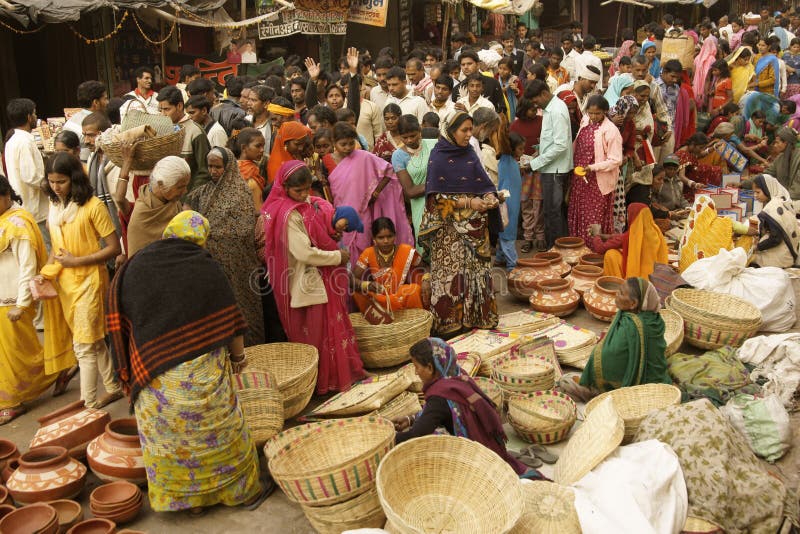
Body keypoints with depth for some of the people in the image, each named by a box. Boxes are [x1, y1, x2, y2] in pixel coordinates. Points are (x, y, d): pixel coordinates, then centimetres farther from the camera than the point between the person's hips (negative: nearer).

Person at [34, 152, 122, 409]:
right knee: (95, 340, 16)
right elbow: (57, 247, 14)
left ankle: (89, 405, 7)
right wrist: (45, 272, -2)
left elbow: (114, 248, -13)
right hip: (65, 282, 6)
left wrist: (77, 261, -17)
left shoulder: (92, 206, -14)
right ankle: (114, 388, 30)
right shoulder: (55, 206, 6)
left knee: (84, 346, -2)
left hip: (88, 280, -6)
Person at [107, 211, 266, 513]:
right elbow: (230, 321, -3)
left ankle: (189, 498, 31)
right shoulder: (207, 267, -6)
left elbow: (123, 323, 4)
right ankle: (243, 490, 29)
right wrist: (238, 356, 13)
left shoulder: (135, 268, -1)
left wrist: (134, 367, 17)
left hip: (154, 375, 2)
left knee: (170, 440, 17)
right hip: (203, 373, -1)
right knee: (218, 432, 14)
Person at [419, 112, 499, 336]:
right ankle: (451, 323, 7)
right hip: (450, 227, -6)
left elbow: (484, 183, 12)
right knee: (452, 272, -2)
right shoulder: (439, 157, -7)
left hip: (474, 224, 6)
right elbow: (437, 196, -12)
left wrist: (490, 196, -11)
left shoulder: (470, 154, 11)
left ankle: (475, 317, 20)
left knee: (476, 269, 8)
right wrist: (468, 203, -18)